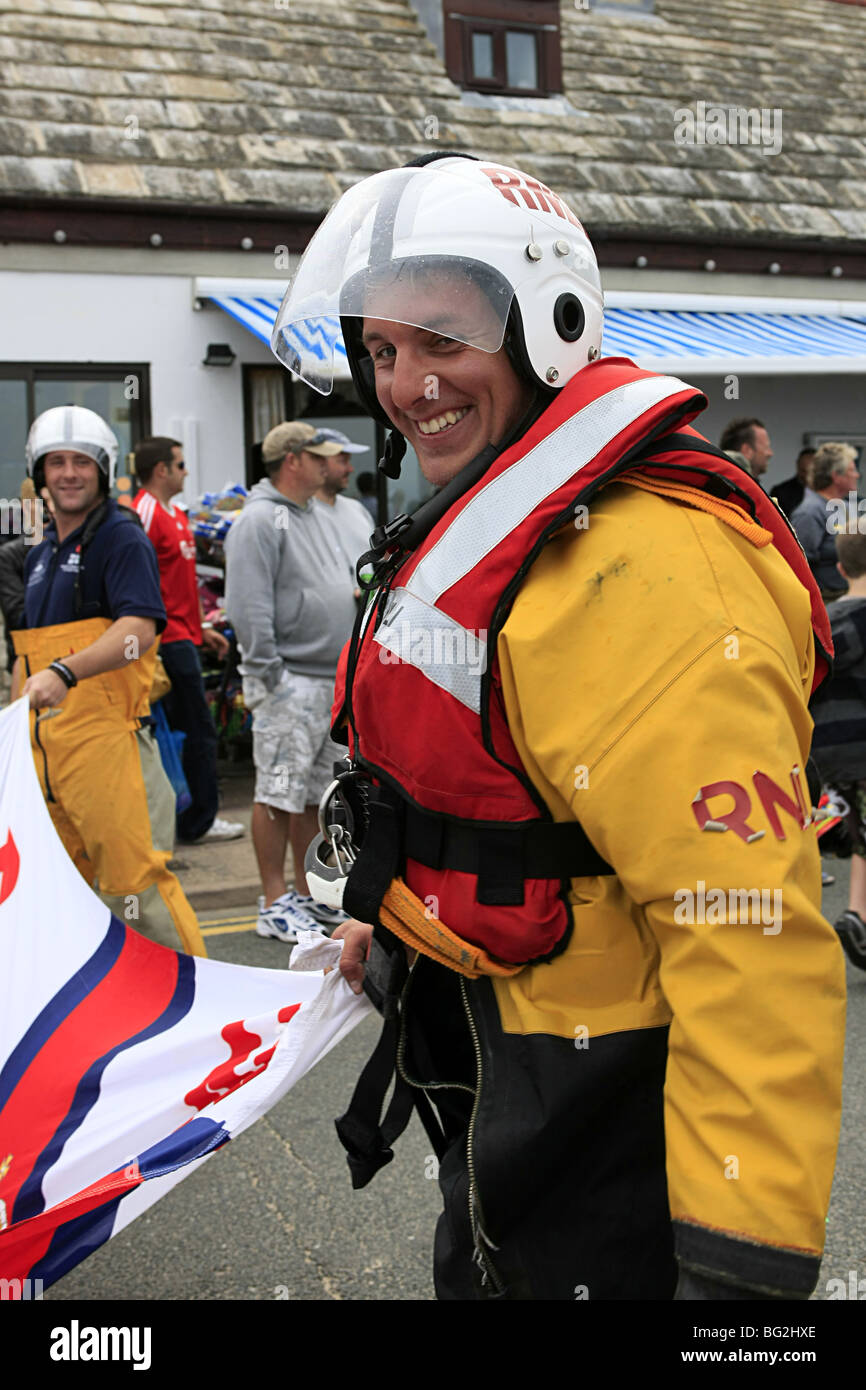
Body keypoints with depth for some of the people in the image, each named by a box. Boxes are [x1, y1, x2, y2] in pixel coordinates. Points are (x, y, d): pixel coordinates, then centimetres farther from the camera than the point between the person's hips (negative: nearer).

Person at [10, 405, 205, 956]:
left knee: (133, 875, -8)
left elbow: (140, 629, -20)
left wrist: (65, 673, -32)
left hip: (105, 732, -8)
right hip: (43, 739, 8)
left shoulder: (122, 537, -4)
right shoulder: (42, 554, 21)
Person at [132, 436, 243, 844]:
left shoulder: (175, 514, 18)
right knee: (200, 731, -4)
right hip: (170, 640, -10)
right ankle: (198, 822, 6)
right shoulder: (145, 513, -14)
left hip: (182, 635, 10)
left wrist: (202, 628, 23)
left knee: (189, 731, 13)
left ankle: (194, 819, 21)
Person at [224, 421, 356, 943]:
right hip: (290, 684, -9)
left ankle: (310, 893, 23)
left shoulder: (316, 514, 18)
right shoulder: (259, 519, -11)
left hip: (333, 679, 9)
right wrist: (269, 674, -19)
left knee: (315, 791, 14)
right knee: (278, 792, -3)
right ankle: (275, 903, 5)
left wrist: (355, 591, 10)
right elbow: (249, 605, -17)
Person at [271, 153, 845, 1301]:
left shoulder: (645, 566, -29)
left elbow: (748, 925, -33)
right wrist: (393, 923, 27)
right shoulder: (478, 527, 6)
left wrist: (745, 1256, -31)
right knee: (483, 1271, 28)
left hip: (605, 1091, -9)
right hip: (495, 1044, 10)